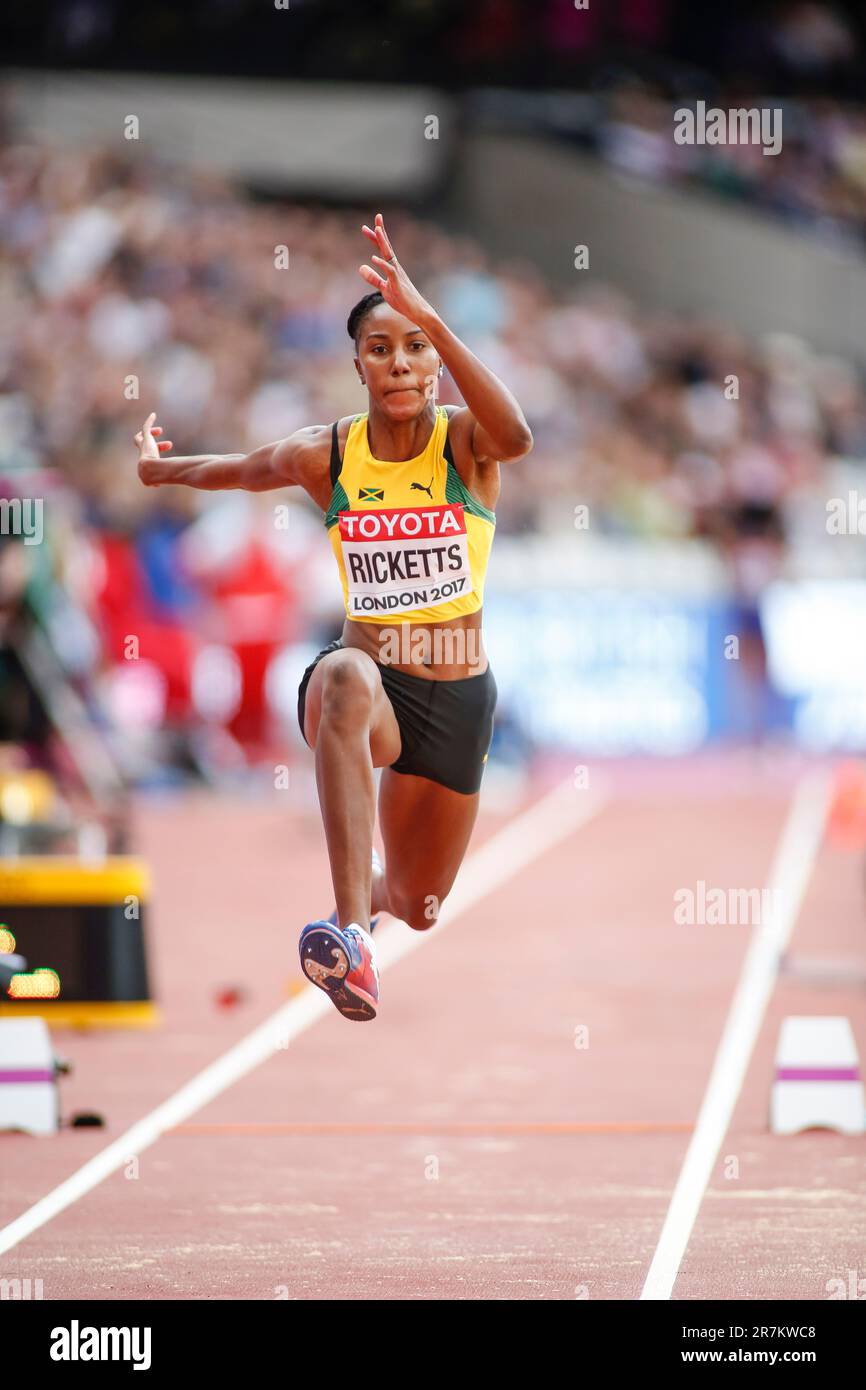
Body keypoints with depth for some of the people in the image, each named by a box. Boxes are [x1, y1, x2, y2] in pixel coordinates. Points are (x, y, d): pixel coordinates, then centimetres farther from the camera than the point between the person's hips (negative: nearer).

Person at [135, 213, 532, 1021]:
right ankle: (350, 934, -53)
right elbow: (235, 471, 18)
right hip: (367, 679, -1)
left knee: (416, 909, 15)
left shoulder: (465, 442, -11)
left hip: (458, 699, 1)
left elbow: (515, 437, -38)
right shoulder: (324, 456, -6)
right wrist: (161, 469, 36)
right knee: (349, 677, -41)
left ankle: (368, 895, 59)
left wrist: (428, 318, -47)